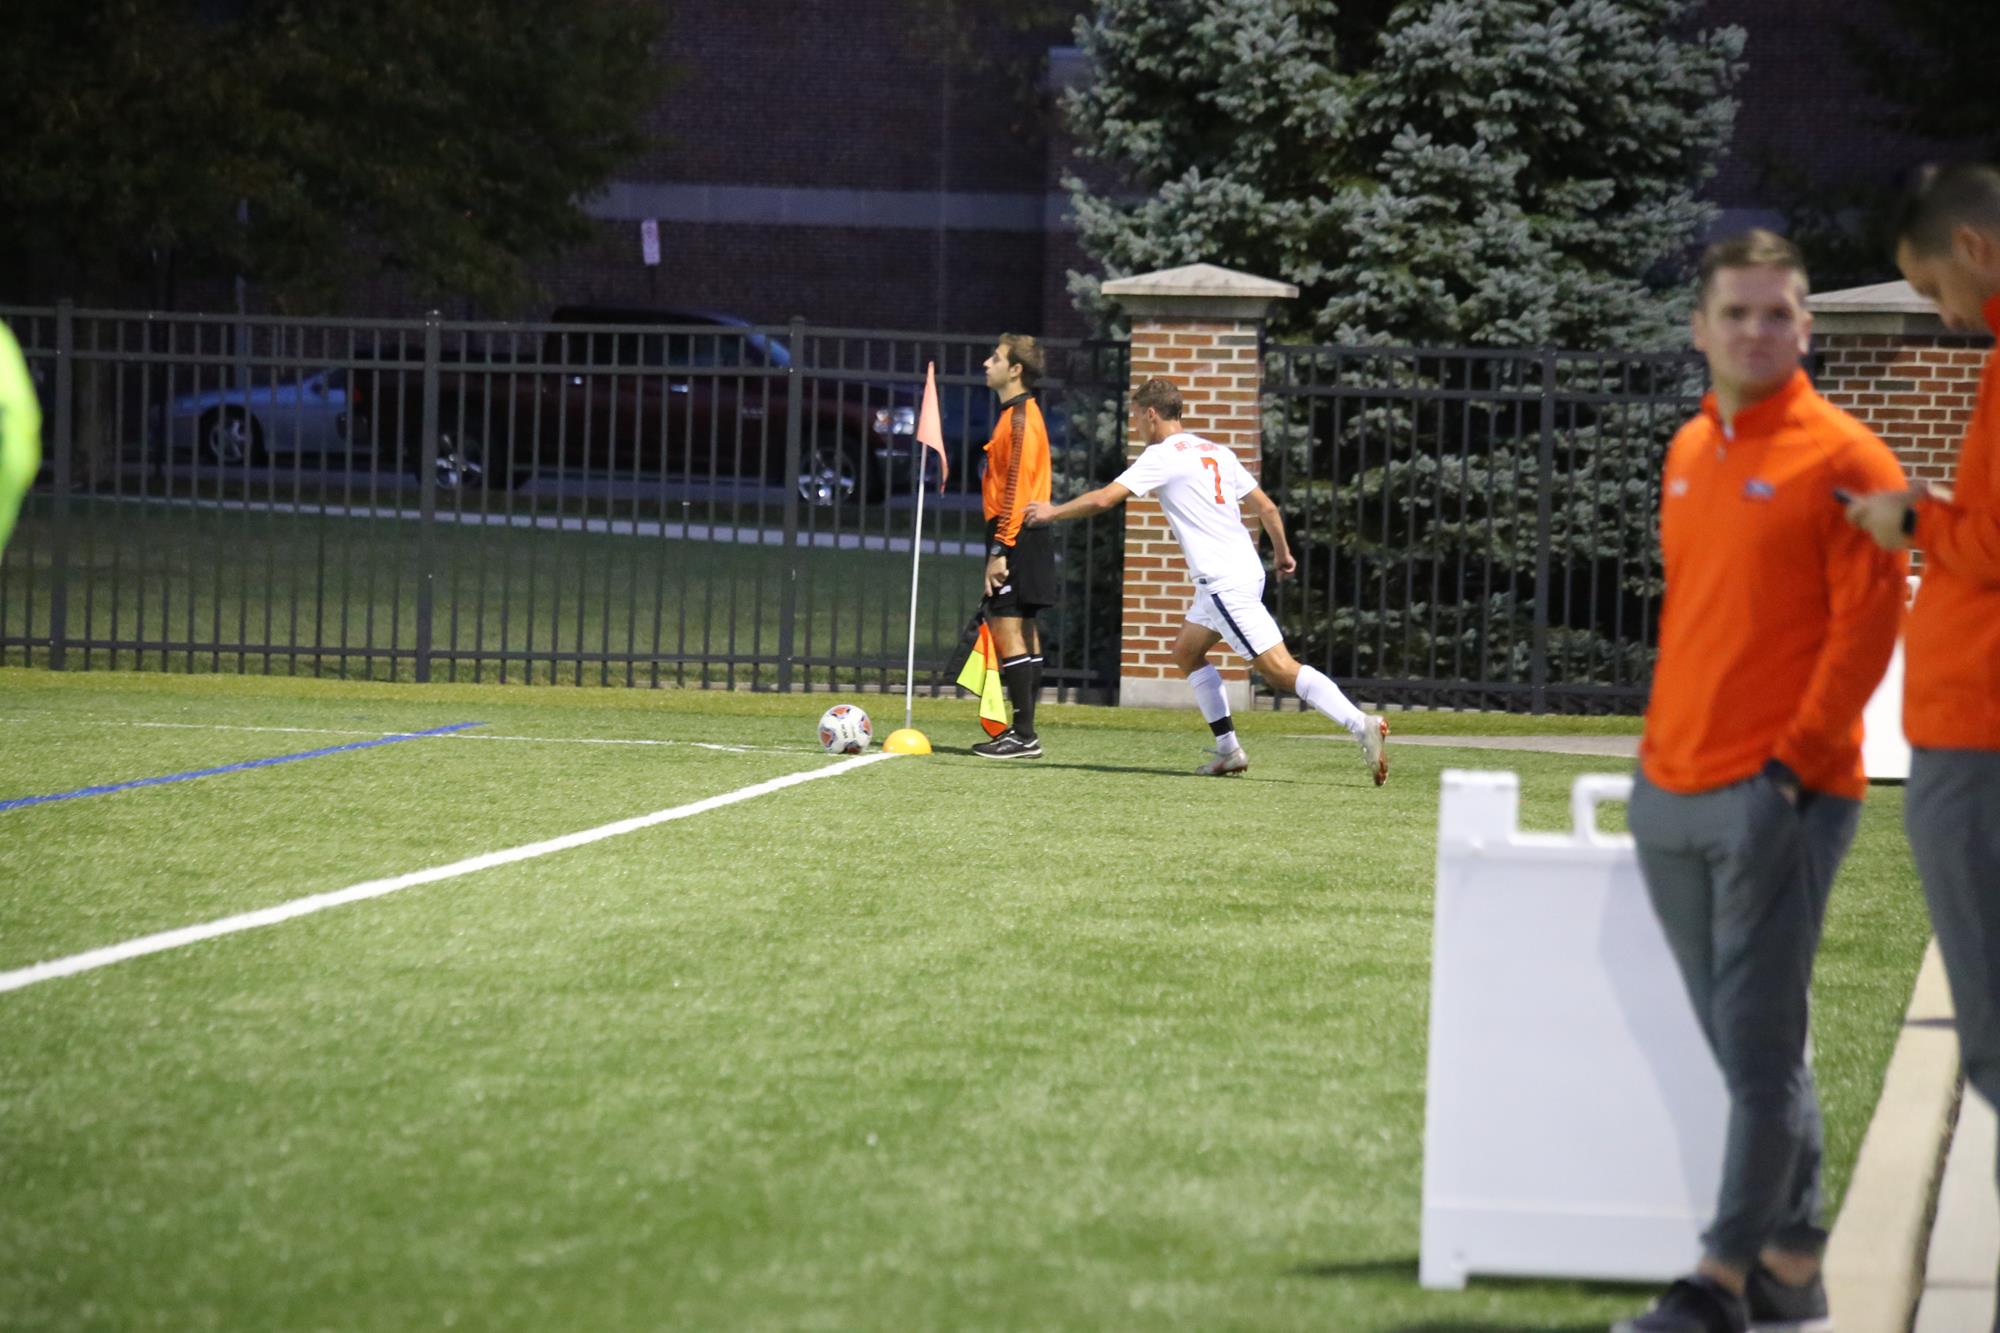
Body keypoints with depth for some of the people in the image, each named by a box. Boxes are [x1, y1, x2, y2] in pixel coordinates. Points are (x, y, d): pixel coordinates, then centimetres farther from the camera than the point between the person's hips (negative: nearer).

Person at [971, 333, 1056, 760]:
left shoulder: (1020, 418, -13)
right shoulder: (1017, 413, 18)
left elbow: (1017, 488, -19)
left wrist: (1000, 551, -22)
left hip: (1015, 539, -10)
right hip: (1021, 541, 10)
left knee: (1007, 628, -11)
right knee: (1022, 634, 11)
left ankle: (1024, 736, -11)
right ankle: (1023, 732, 14)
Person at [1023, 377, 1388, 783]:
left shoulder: (1163, 456, -7)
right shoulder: (1216, 452, 16)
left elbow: (1103, 499, -9)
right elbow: (1266, 507, 18)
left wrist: (1053, 511, 6)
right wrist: (1282, 552, 32)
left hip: (1225, 582, -9)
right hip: (1244, 571, 9)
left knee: (1280, 668, -13)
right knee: (1186, 652, 20)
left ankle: (1364, 726, -23)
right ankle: (1228, 750, 15)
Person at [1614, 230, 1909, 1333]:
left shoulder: (1840, 457, -6)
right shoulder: (1688, 454, 15)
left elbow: (1868, 626, -10)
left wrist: (1797, 759, -13)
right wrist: (1663, 746, 16)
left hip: (1779, 796, -7)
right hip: (1673, 795, 7)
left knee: (1758, 1044, -7)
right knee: (1746, 1047, 10)